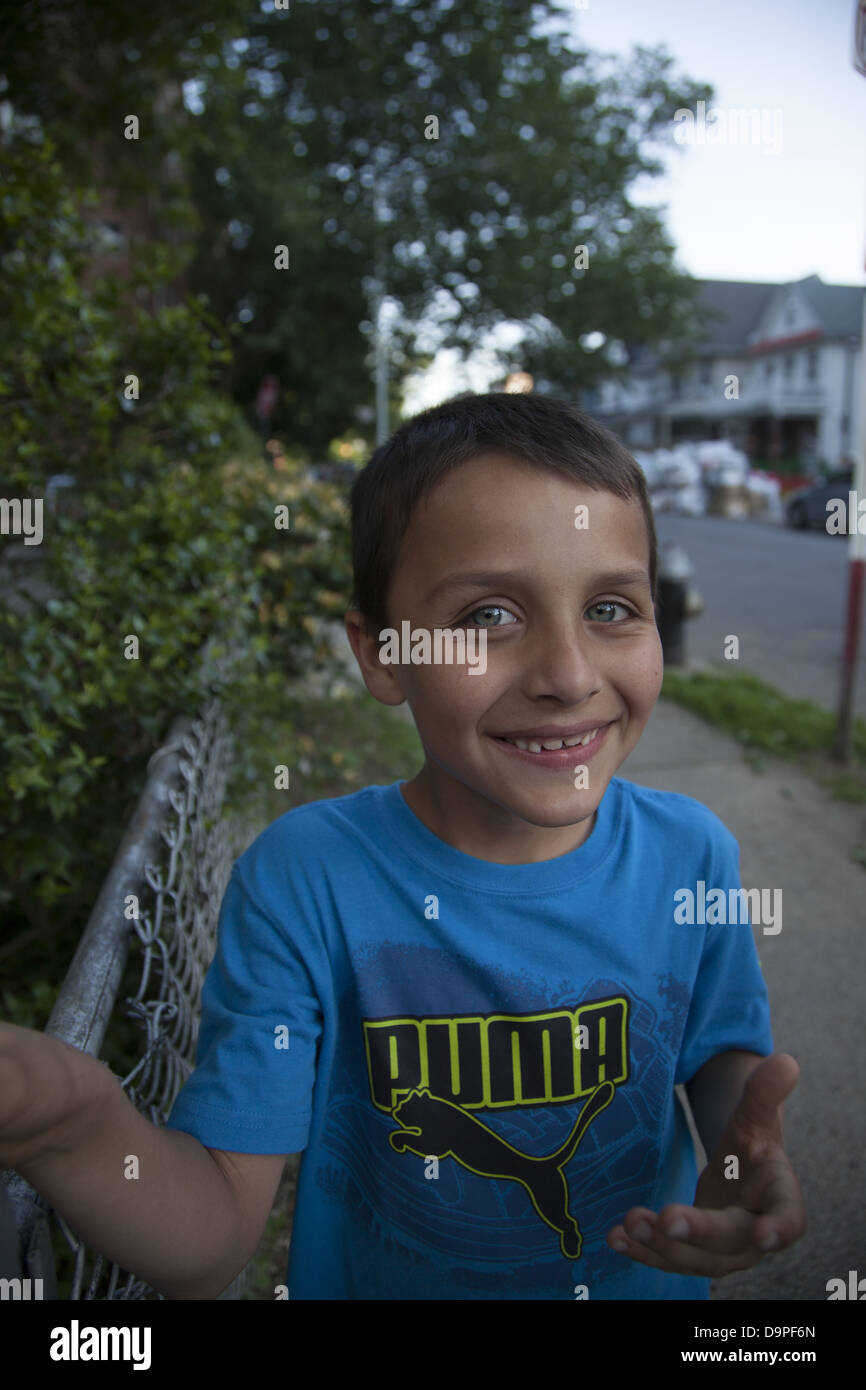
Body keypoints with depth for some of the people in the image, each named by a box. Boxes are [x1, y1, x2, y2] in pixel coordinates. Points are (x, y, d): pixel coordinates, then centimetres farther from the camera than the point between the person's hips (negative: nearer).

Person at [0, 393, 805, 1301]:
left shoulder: (690, 852, -18)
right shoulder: (301, 879, -25)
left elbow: (723, 1053, 0)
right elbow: (208, 1246, -22)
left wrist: (747, 1142, -22)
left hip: (646, 1279, 2)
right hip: (373, 1281, -1)